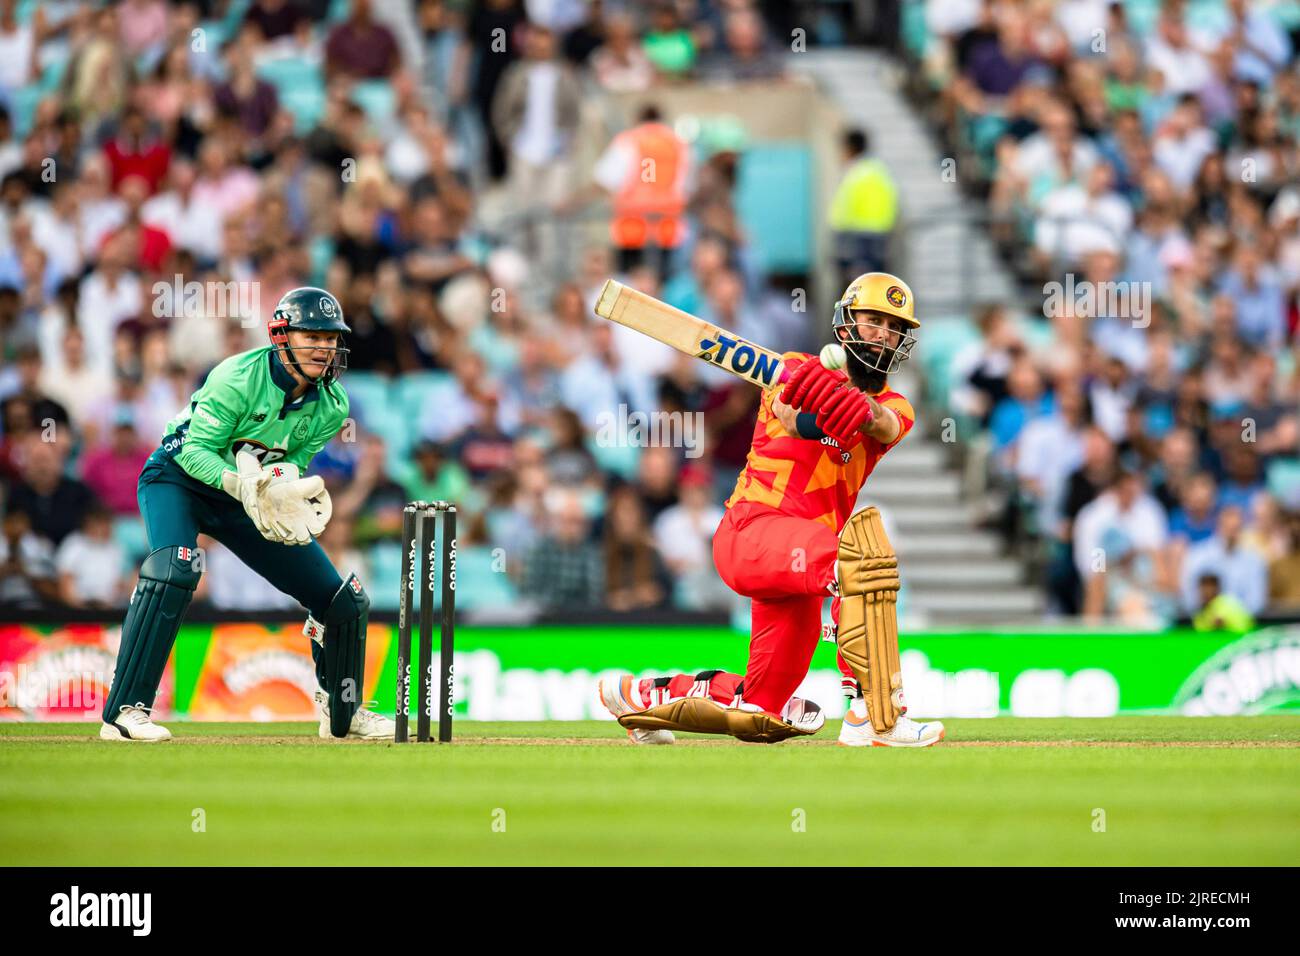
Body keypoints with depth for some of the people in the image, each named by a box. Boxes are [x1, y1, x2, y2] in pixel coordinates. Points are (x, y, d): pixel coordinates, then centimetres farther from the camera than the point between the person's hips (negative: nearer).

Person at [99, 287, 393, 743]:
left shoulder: (332, 405, -10)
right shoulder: (240, 377, -28)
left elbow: (295, 463, -2)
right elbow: (195, 449, -26)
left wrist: (281, 484, -26)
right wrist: (240, 484, -42)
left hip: (251, 497, 6)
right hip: (178, 478, -6)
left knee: (344, 601, 3)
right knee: (174, 568, -36)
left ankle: (343, 714, 28)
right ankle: (125, 712, -34)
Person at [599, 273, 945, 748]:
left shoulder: (892, 407, 11)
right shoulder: (796, 370, 3)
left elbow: (885, 425, -15)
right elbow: (792, 416, -21)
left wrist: (864, 409, -38)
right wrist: (806, 412, -43)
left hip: (792, 557, 6)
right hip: (754, 528, -6)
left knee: (763, 714, 8)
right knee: (861, 542, -35)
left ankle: (640, 695, 33)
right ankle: (874, 714, -42)